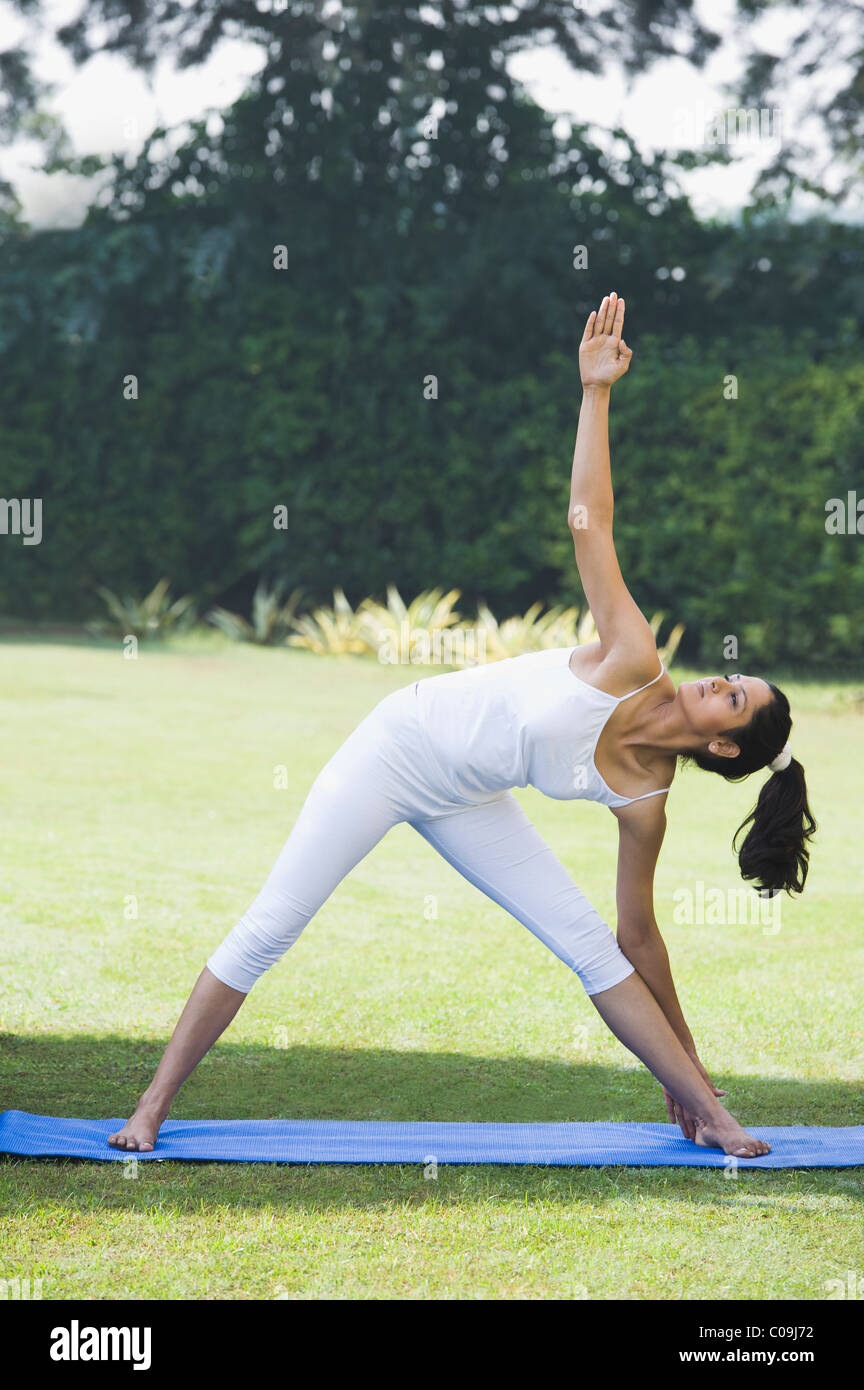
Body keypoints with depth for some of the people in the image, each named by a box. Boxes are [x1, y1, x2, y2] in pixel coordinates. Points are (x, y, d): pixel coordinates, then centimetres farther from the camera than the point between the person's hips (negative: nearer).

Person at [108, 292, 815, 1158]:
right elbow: (590, 519, -21)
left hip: (461, 803, 4)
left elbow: (639, 939, 0)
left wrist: (684, 1066, 2)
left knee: (589, 943, -7)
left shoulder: (643, 798, -11)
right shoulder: (633, 661, -21)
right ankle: (152, 1108, -1)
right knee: (266, 932, -8)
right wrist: (595, 391, -26)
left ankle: (706, 1112, 3)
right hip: (397, 746, -4)